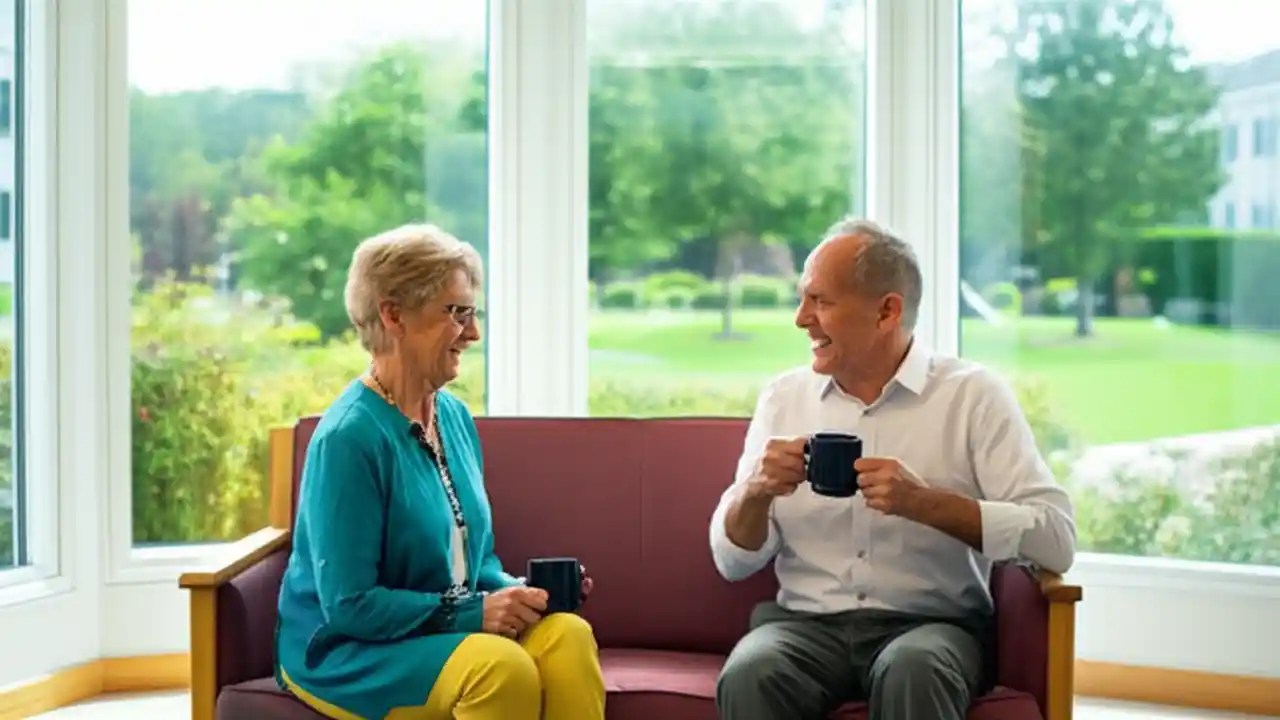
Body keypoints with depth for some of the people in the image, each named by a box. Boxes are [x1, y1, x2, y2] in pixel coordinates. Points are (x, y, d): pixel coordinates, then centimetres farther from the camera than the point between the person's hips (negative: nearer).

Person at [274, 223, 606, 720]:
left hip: (451, 626, 7)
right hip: (345, 651, -7)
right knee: (501, 667, -33)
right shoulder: (348, 436, -17)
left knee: (568, 636, -22)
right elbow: (349, 606, -19)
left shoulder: (455, 417, 8)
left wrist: (518, 592, -3)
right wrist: (472, 612, -21)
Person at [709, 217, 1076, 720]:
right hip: (808, 623, 3)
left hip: (932, 624, -2)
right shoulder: (783, 397, 11)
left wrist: (922, 502, -21)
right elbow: (734, 561, 11)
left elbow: (1055, 540, -10)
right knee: (749, 675, -30)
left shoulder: (972, 395, 0)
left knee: (912, 672, -36)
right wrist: (755, 493, -10)